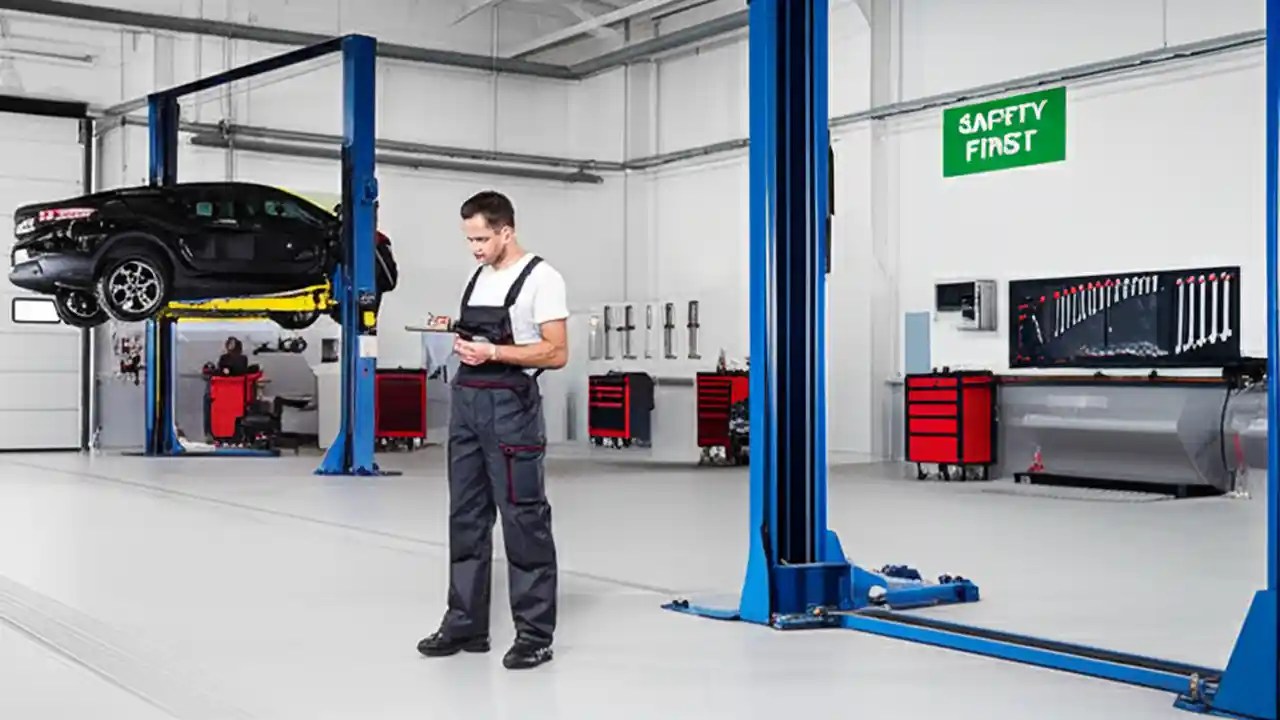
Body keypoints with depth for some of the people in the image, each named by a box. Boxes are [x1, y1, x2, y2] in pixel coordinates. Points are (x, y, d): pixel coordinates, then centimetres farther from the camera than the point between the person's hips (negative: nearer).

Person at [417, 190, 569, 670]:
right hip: (466, 400, 8)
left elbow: (556, 353, -14)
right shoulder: (478, 276, 15)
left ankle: (535, 634, 4)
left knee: (524, 520, -3)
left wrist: (493, 352, -20)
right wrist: (456, 332, 3)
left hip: (510, 406, -8)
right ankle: (466, 625, 21)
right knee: (466, 517, 12)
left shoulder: (541, 278, -9)